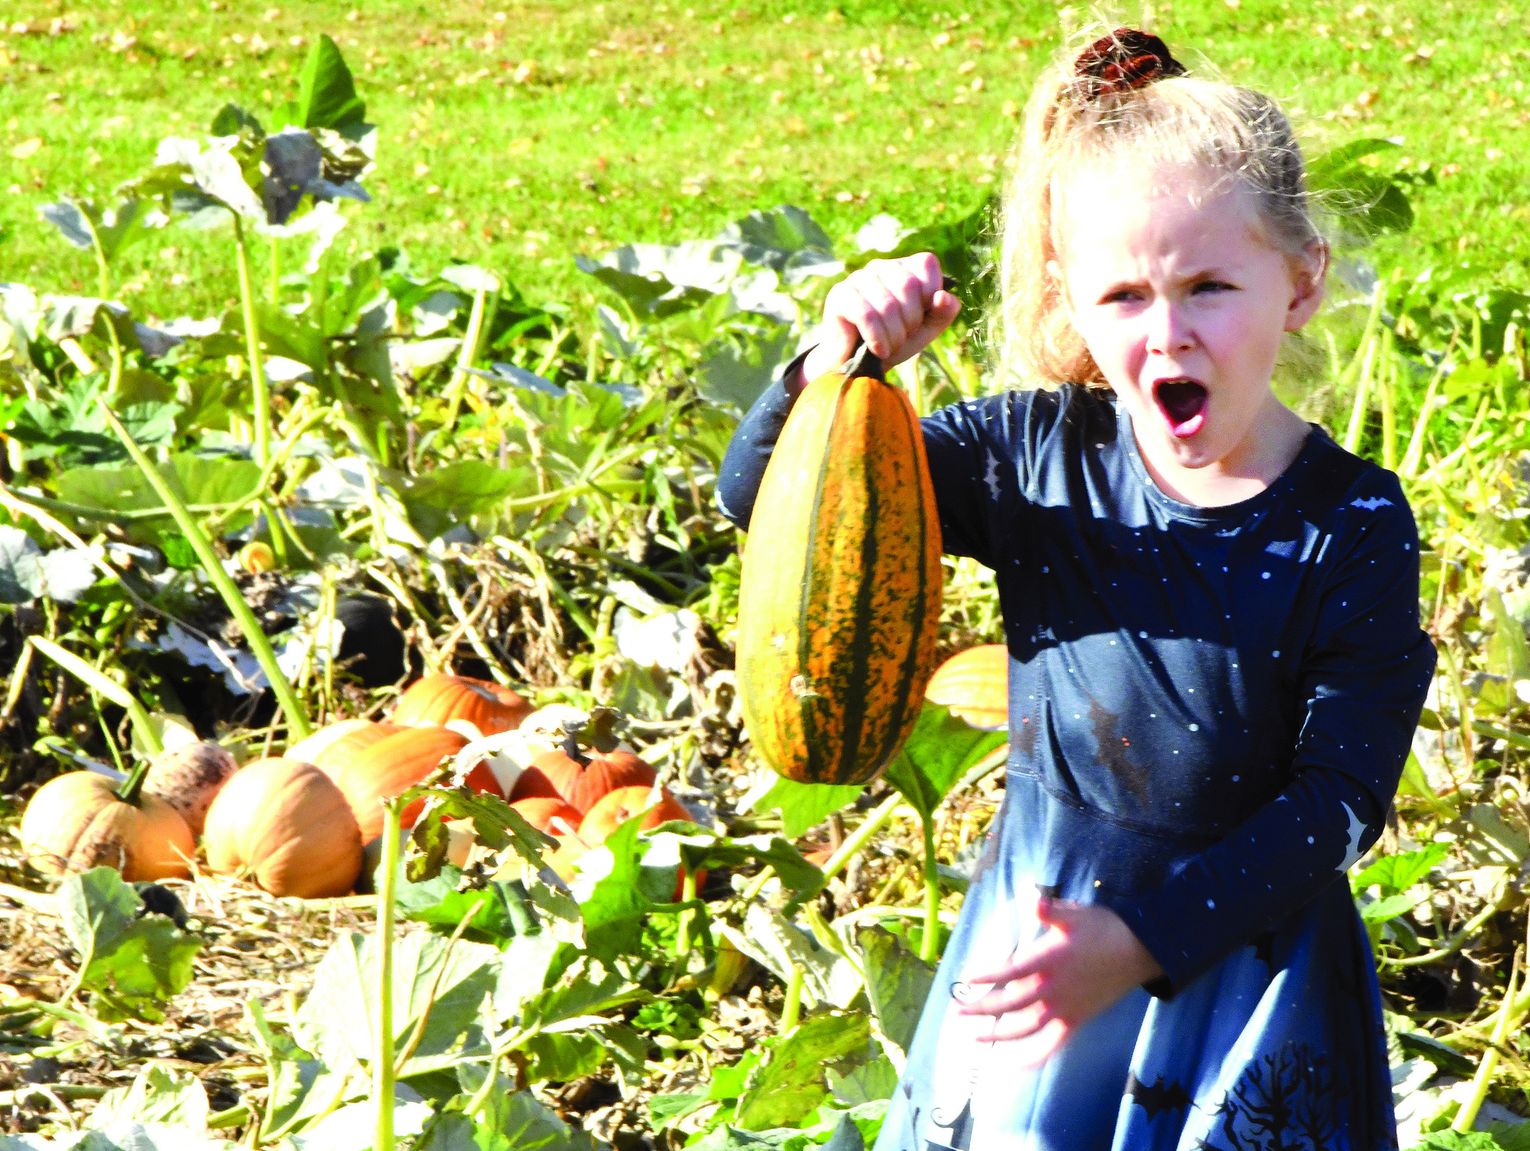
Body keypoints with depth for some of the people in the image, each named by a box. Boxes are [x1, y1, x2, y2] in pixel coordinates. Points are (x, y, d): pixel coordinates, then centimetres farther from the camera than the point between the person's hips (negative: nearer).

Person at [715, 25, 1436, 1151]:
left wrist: (1141, 938, -24)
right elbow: (766, 498, -5)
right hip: (1038, 930, 2)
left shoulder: (1354, 526, -14)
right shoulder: (1036, 454, -7)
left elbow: (1339, 797, -15)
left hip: (1237, 947, -2)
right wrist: (841, 361, -25)